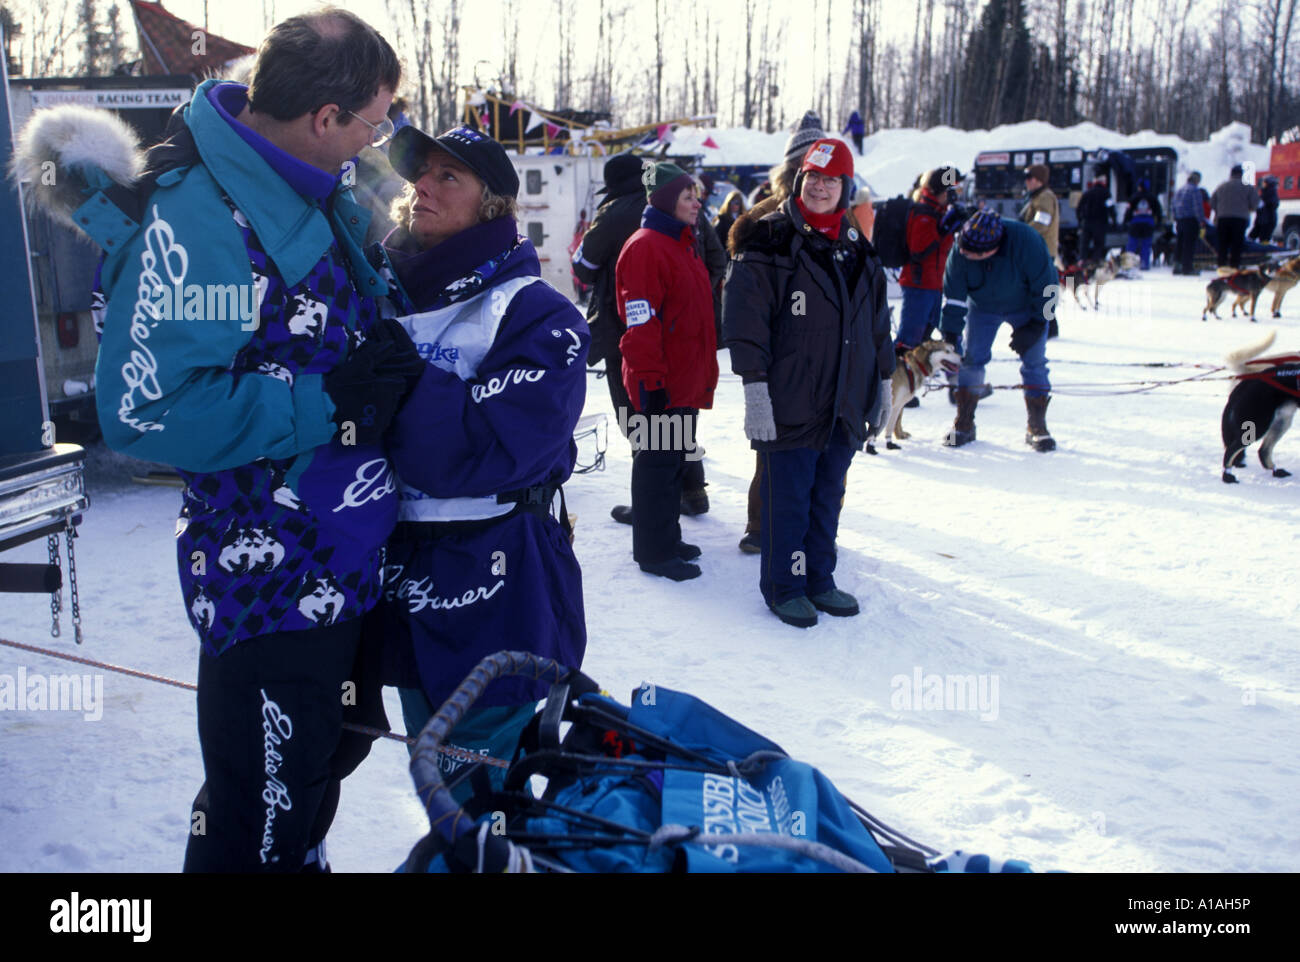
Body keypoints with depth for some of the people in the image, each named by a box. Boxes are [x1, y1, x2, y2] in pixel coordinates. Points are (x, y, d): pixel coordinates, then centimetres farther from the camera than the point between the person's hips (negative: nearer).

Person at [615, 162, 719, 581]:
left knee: (677, 459, 17)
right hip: (661, 385, -10)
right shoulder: (645, 247, -14)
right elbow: (640, 322, -20)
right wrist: (650, 380, -22)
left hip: (687, 380, 10)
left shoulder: (684, 244, 17)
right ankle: (653, 551, 9)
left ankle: (668, 538, 30)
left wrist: (705, 372, 20)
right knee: (658, 460, -1)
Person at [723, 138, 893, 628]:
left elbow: (878, 326, 21)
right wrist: (755, 390, -18)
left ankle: (819, 579, 27)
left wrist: (883, 383, 19)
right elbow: (746, 321, -12)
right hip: (788, 404, -6)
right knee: (788, 497, 2)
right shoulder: (768, 243, -6)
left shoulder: (857, 251, 13)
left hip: (844, 404, 6)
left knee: (828, 495, 14)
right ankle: (784, 587, 16)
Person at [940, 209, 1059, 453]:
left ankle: (1037, 427, 4)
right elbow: (954, 296, -19)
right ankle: (964, 425, 4)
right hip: (983, 307, 2)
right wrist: (950, 336, -23)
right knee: (972, 359, -5)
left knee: (1034, 362, -6)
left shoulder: (1026, 241, -36)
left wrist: (1035, 327, -22)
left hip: (1026, 307, -2)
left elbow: (1046, 287, -24)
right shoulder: (960, 250, -29)